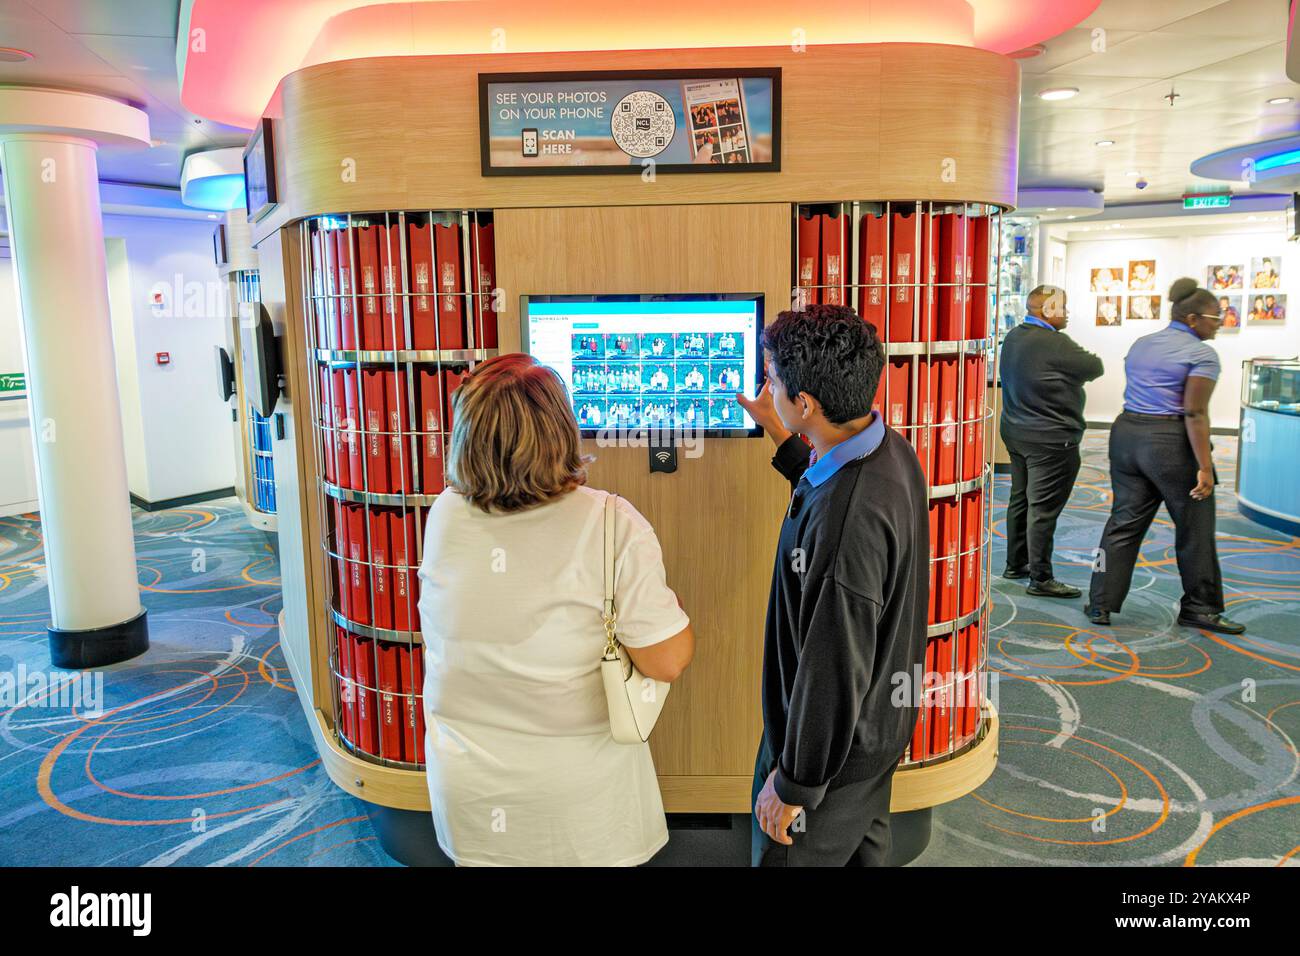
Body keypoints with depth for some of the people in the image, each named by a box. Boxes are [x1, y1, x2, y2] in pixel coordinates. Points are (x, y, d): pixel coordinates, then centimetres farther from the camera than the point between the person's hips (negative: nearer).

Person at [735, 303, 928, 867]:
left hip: (834, 745, -9)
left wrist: (795, 783, -19)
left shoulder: (849, 522, -38)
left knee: (783, 855, 14)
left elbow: (833, 671, -31)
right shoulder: (891, 450, -7)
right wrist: (782, 438, 15)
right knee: (863, 851, 29)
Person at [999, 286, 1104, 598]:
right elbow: (1095, 368, -11)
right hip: (1050, 439, -9)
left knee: (1020, 500, 17)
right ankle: (1041, 578, 3)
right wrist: (1074, 368, 7)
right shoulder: (1056, 344, -20)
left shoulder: (1013, 337, 8)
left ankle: (1015, 564, 28)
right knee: (1044, 508, -3)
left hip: (1016, 432, 9)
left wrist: (1063, 373, 0)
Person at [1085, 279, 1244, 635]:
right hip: (1171, 444, -7)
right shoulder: (1201, 354, -10)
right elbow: (1195, 413, -17)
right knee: (1194, 528, 8)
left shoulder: (1139, 345, 12)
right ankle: (1199, 608, 18)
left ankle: (1101, 603, 9)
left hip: (1126, 434, 7)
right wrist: (1205, 467, -17)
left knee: (1124, 522, 10)